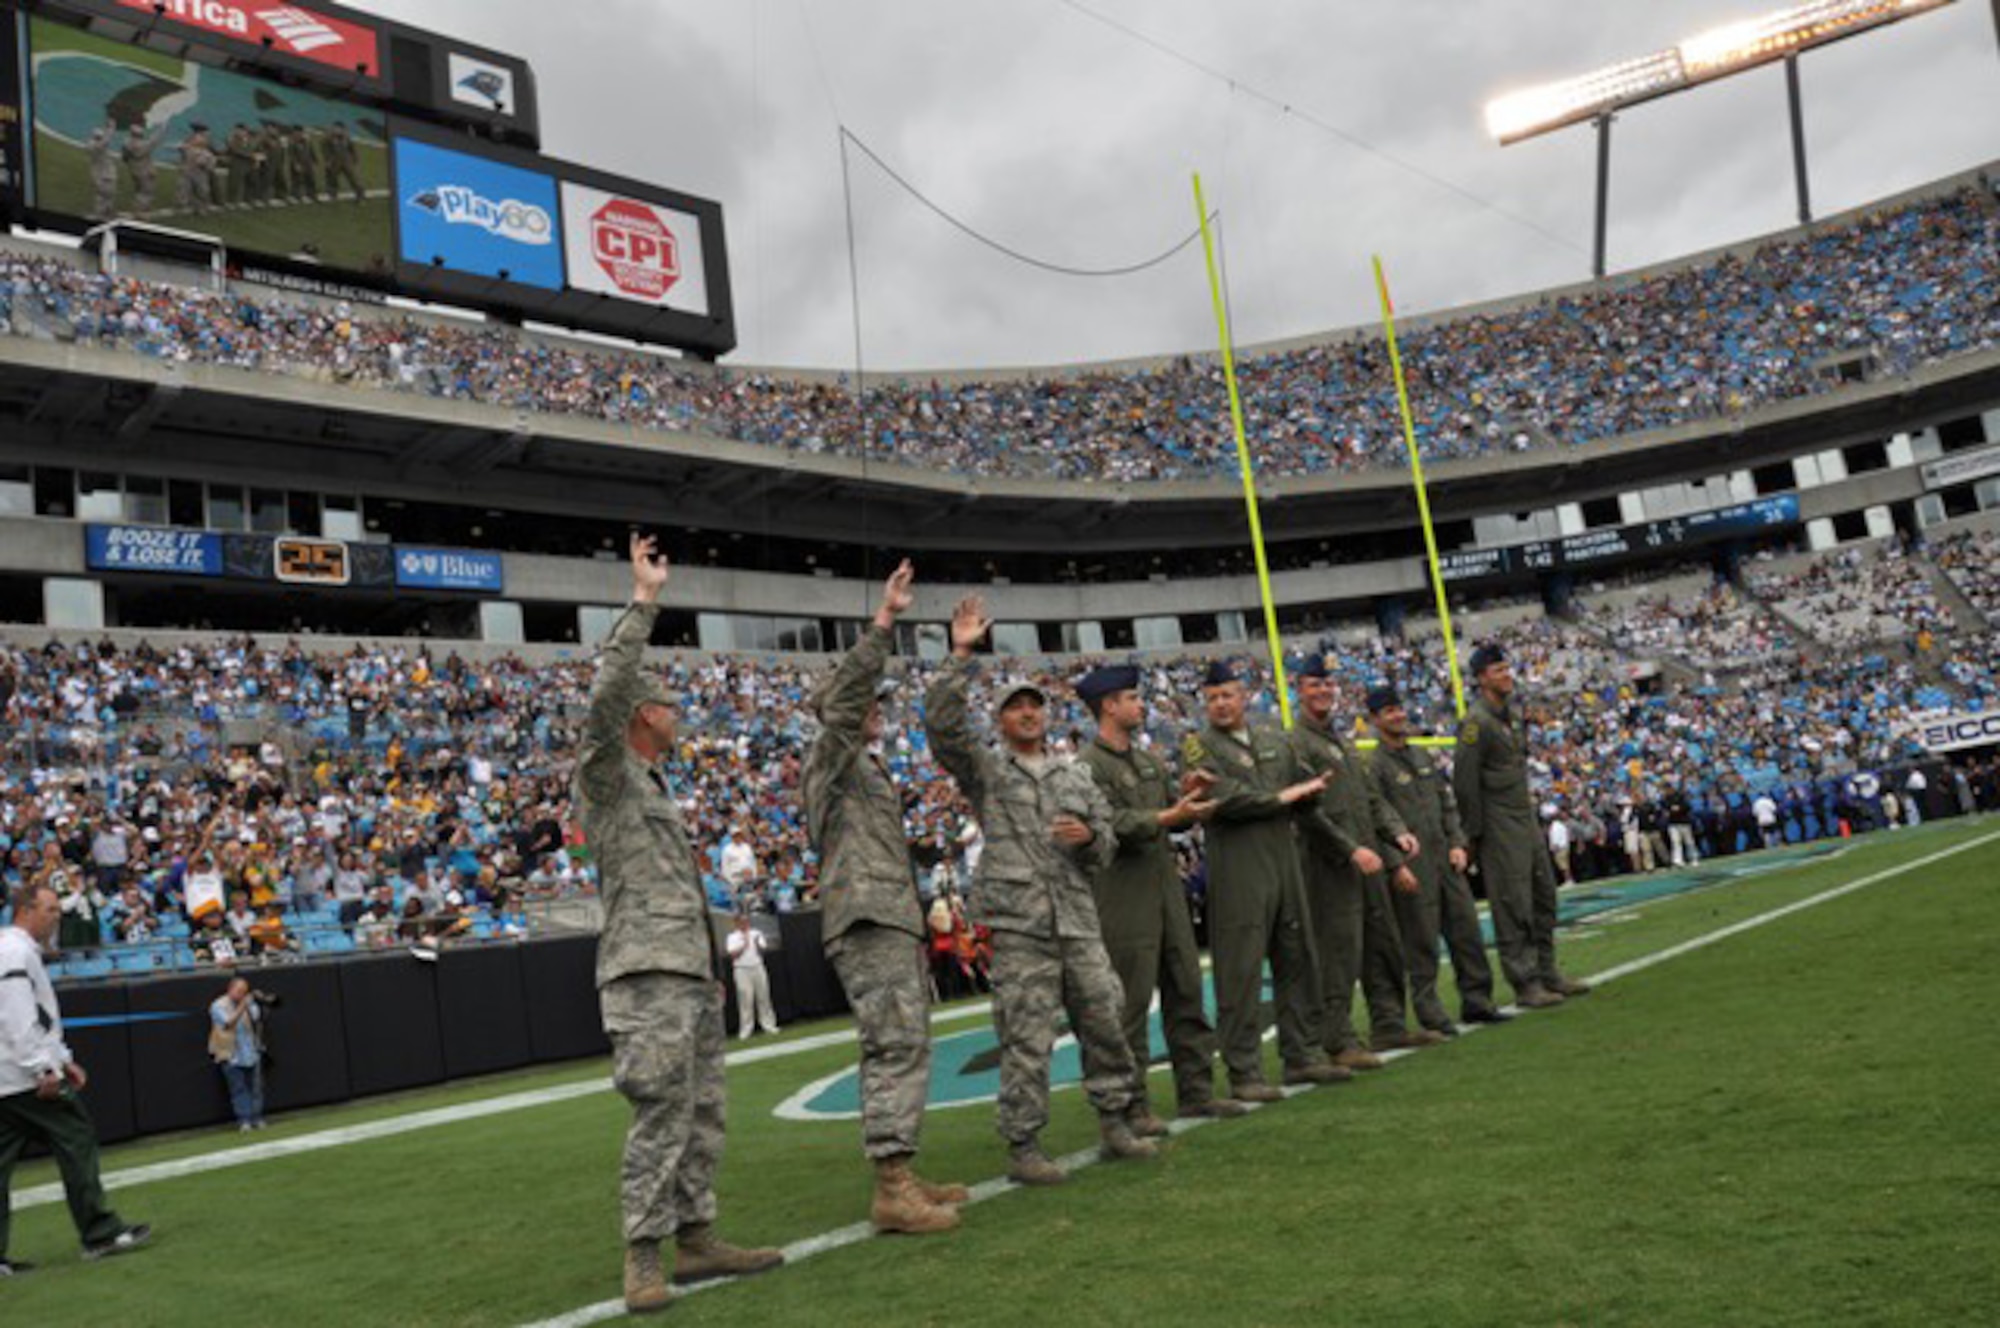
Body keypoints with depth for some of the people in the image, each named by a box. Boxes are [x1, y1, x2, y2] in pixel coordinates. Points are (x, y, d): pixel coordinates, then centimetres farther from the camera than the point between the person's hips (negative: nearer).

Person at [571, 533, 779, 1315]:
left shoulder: (654, 789, 24)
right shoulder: (606, 776, -3)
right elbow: (608, 694, -23)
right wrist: (643, 603, -23)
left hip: (690, 972, 10)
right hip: (649, 974, -10)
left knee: (702, 1114, 10)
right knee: (662, 1117, -12)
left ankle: (695, 1240, 17)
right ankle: (643, 1260, -7)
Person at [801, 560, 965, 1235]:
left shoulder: (871, 773, 27)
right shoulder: (831, 760, 0)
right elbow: (845, 692, -18)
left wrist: (926, 907, 27)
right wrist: (883, 622, -24)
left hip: (894, 922, 10)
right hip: (866, 920, -10)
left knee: (904, 1046, 11)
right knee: (897, 1045, -16)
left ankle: (900, 1176, 16)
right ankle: (891, 1191, -18)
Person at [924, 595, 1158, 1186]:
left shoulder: (1076, 777, 17)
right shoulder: (984, 770, 4)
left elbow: (1106, 844, 19)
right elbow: (941, 722, -12)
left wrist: (1089, 836, -5)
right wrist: (961, 655, -17)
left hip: (1078, 920, 5)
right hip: (1020, 923, -4)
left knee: (1104, 1021, 9)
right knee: (1026, 1039, -4)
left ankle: (1114, 1122, 25)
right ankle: (1023, 1147, 6)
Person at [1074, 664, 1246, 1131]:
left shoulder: (1148, 759, 17)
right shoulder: (1090, 768, -10)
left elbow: (1173, 809, 18)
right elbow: (1115, 826, -19)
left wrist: (1188, 798, -3)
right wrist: (1171, 815, -24)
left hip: (1166, 889, 8)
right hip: (1123, 900, -8)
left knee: (1187, 992, 10)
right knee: (1131, 1004, -3)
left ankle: (1196, 1090, 19)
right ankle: (1132, 1107, 4)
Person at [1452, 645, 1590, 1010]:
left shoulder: (1513, 710, 13)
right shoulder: (1477, 721, -16)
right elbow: (1465, 781, -17)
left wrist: (1530, 808, 18)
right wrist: (1475, 834, -15)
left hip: (1526, 815, 9)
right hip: (1498, 823, -9)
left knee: (1543, 894, 13)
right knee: (1513, 904, -5)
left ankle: (1547, 973, 24)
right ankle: (1525, 985, 1)